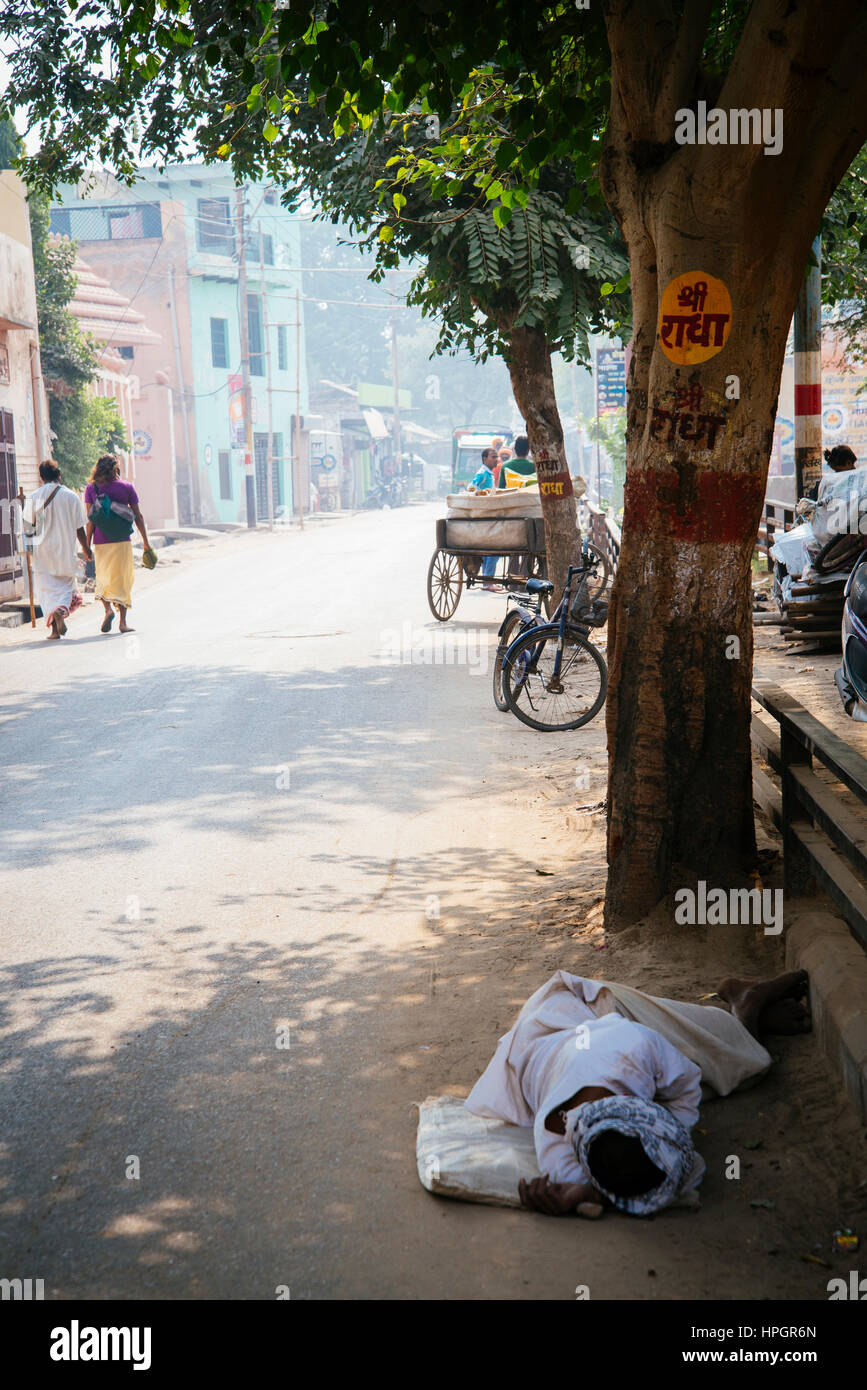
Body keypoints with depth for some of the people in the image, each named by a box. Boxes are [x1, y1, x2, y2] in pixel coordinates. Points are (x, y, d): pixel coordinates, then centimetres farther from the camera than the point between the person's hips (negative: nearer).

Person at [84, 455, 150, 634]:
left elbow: (90, 518, -3)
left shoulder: (91, 488, 1)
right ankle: (122, 622, 1)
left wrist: (87, 544, 1)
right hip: (123, 541, 0)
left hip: (101, 542, 0)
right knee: (123, 580, 5)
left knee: (103, 579, 13)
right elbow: (138, 516, 4)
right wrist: (146, 542, 10)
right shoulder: (127, 487, 2)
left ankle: (108, 609, -13)